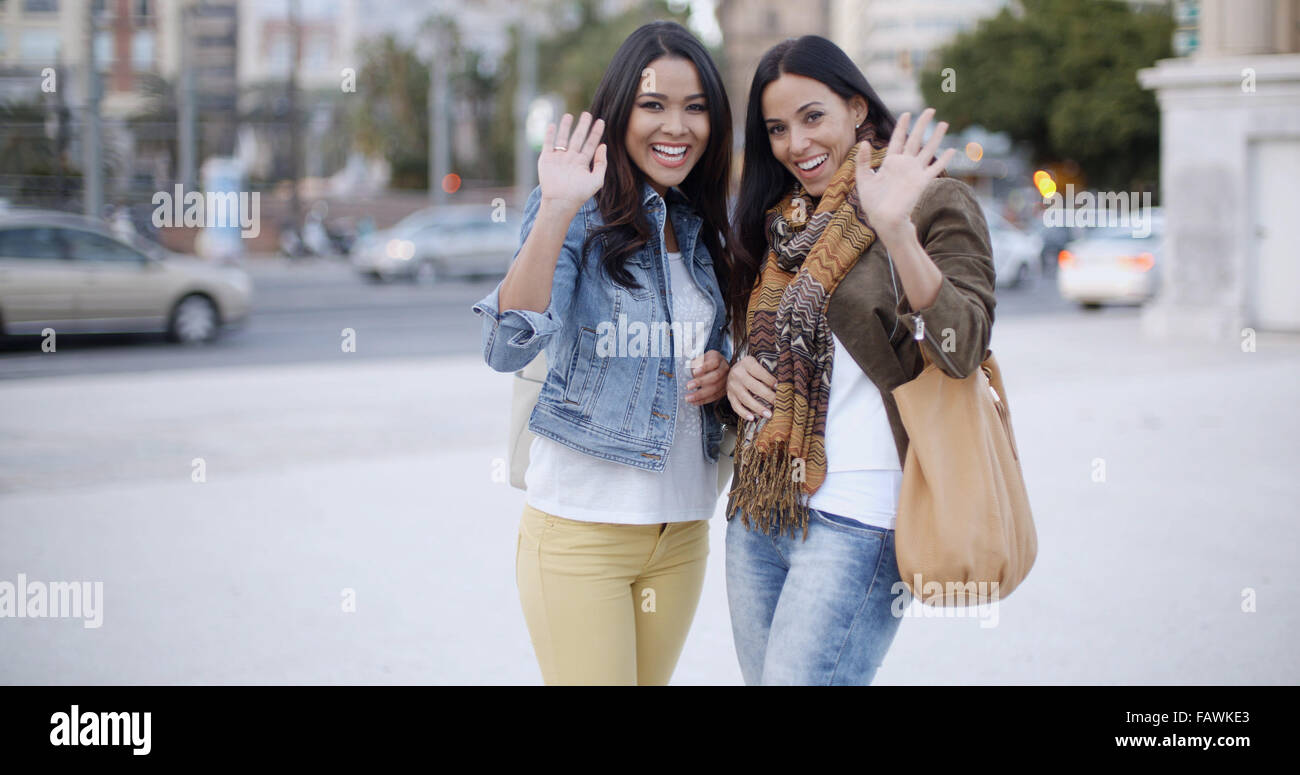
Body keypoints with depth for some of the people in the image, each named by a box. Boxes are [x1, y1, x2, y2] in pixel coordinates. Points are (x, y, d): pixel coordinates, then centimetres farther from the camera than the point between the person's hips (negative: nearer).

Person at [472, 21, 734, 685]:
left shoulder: (702, 231, 10)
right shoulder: (584, 215, -9)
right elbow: (509, 348, -24)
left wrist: (722, 374, -1)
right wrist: (557, 210, -33)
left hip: (682, 526, 6)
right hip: (582, 524, -6)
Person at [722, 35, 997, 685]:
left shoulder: (935, 204, -4)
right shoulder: (781, 221, 16)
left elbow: (959, 347, -17)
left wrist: (895, 229, -29)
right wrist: (738, 369, 4)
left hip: (857, 518, -7)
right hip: (758, 508, 7)